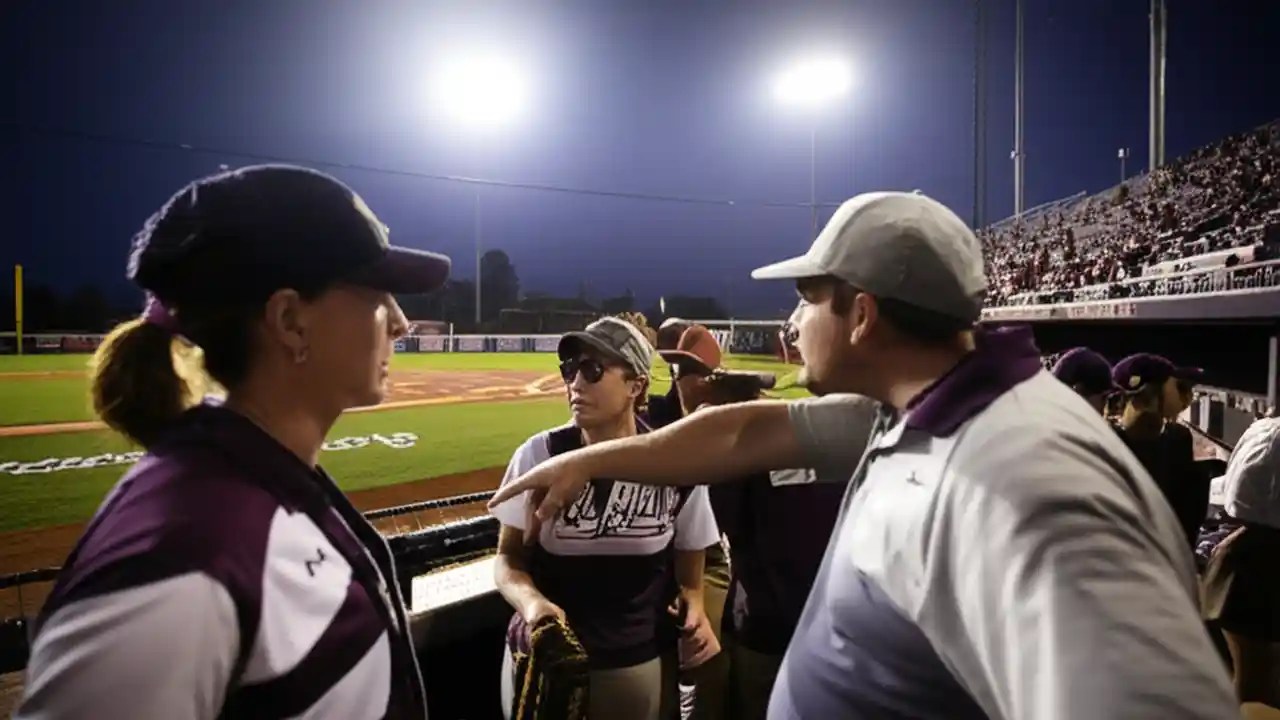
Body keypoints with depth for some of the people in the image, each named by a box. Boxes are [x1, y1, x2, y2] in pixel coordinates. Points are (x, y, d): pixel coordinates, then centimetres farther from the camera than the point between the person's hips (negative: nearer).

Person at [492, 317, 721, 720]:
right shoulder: (538, 455, -12)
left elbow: (688, 561, 3)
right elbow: (509, 556, -4)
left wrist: (693, 608, -15)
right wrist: (530, 600, -23)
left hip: (641, 664, 1)